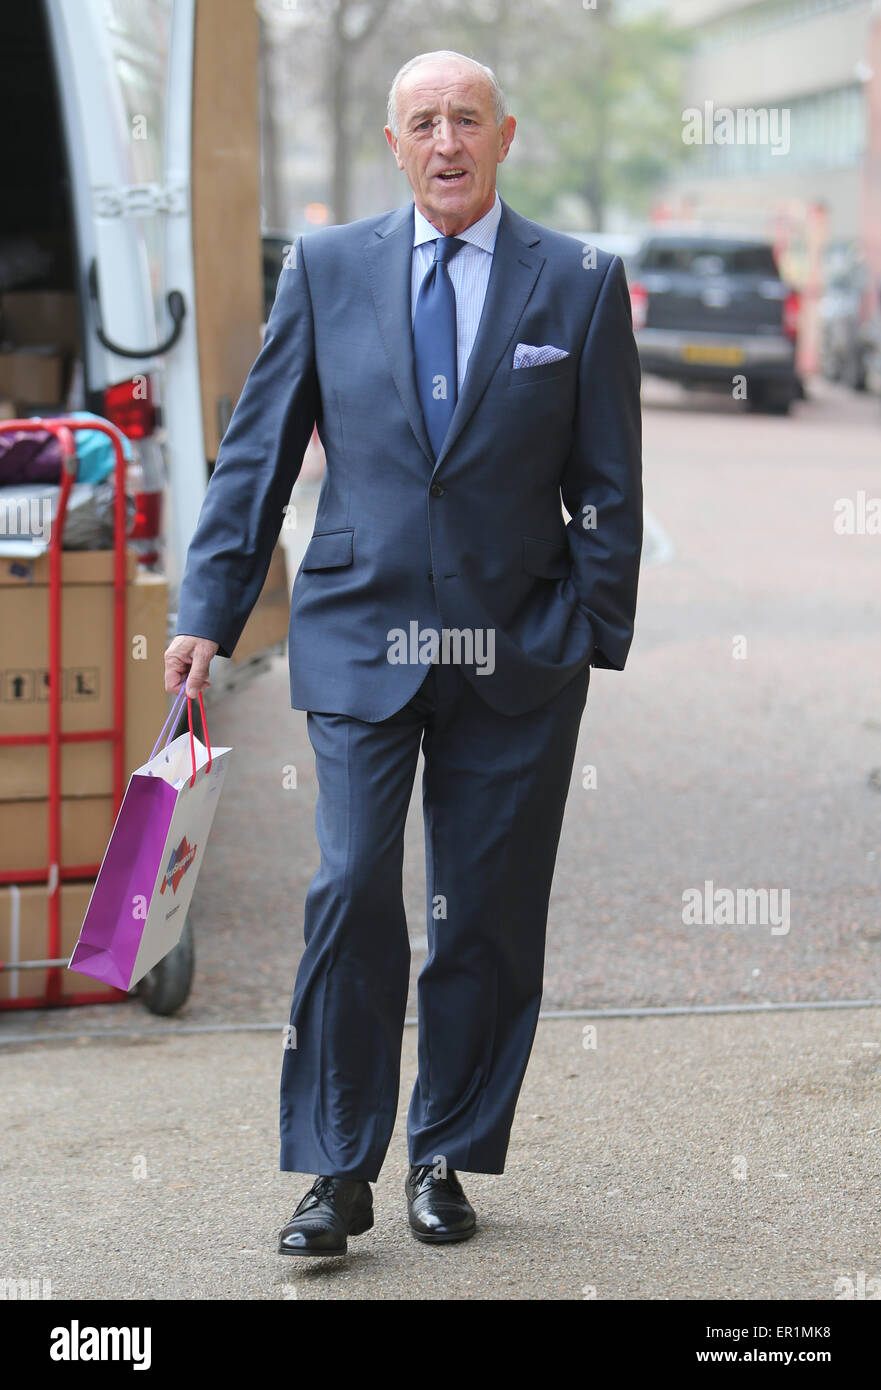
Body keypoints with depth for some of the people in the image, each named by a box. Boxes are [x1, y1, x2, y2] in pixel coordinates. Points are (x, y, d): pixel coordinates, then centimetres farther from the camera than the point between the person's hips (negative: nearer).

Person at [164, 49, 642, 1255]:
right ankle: (338, 1175, -2)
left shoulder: (580, 284, 3)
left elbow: (609, 487, 4)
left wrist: (594, 634, -3)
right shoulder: (327, 270, 5)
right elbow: (257, 452, 7)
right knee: (352, 894, -10)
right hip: (360, 637, 0)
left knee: (488, 916, 5)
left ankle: (447, 1158, 19)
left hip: (516, 653, 0)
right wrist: (208, 613, 1)